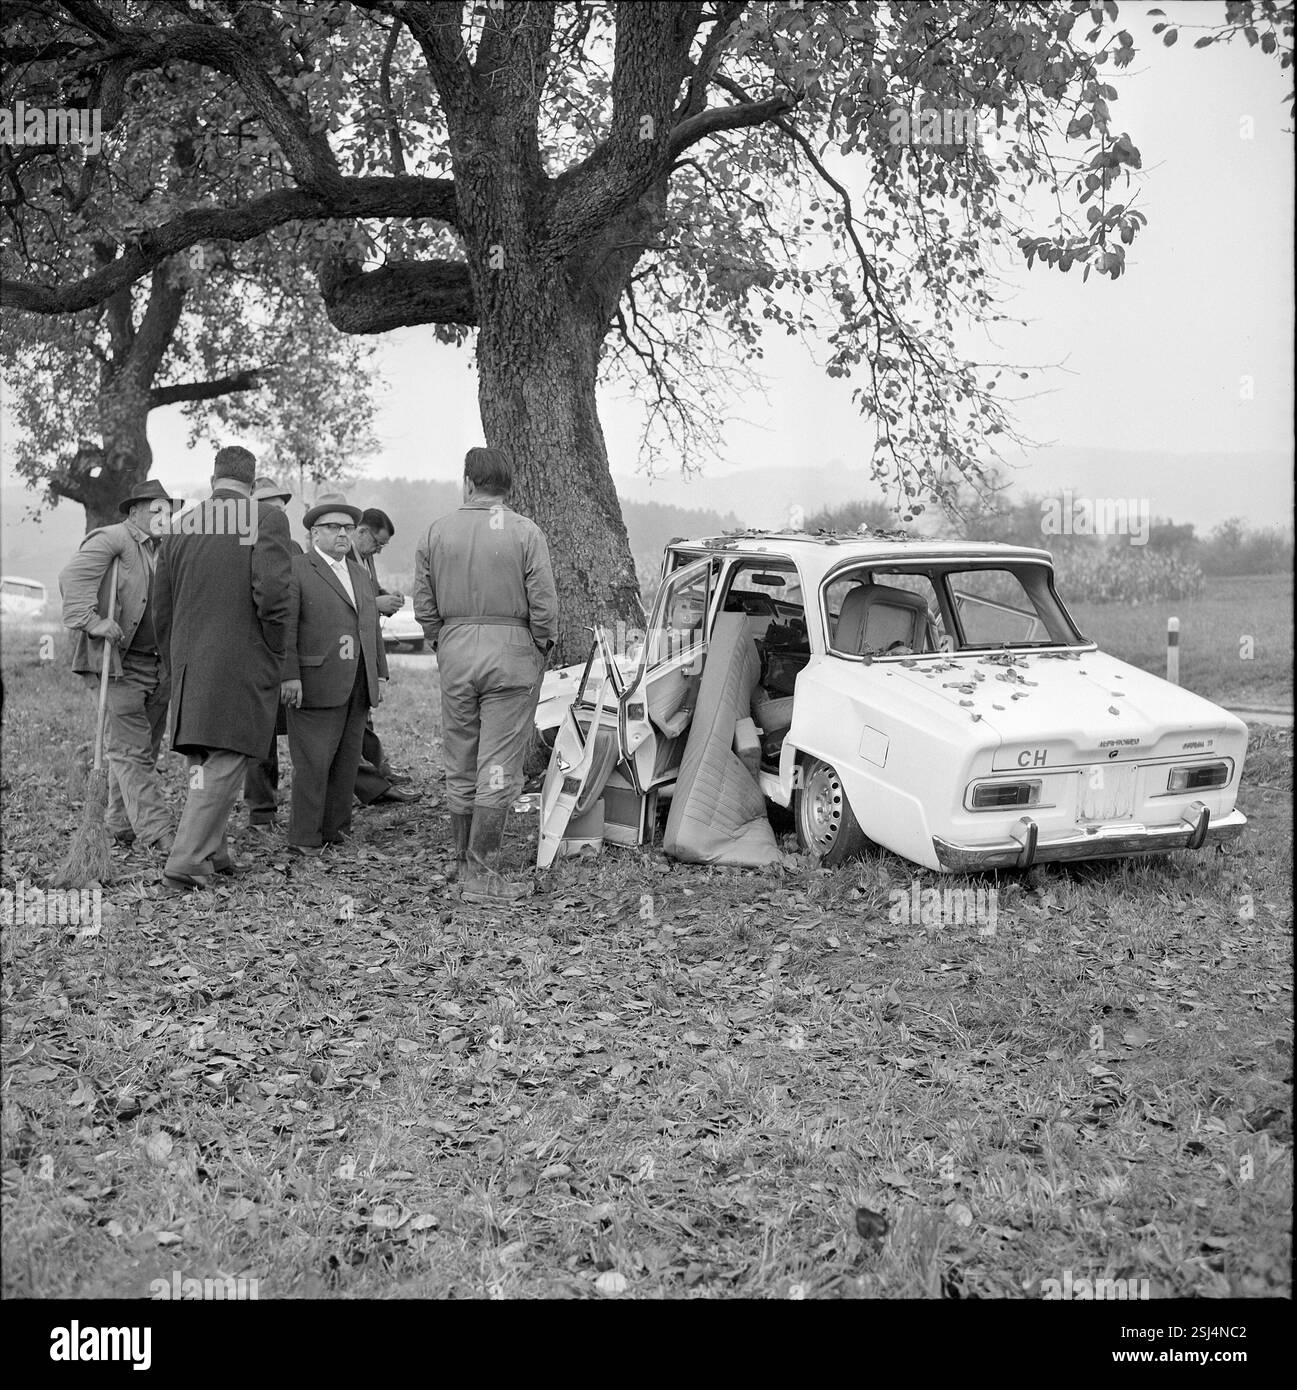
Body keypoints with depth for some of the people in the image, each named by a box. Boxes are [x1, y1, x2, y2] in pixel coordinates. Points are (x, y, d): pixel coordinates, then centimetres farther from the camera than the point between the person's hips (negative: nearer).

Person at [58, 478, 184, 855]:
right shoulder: (110, 539, -5)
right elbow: (73, 576, -19)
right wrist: (91, 620, -26)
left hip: (159, 666, 8)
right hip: (121, 665, -8)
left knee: (144, 750, 11)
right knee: (130, 751, -7)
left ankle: (121, 826, 21)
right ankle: (156, 834, -11)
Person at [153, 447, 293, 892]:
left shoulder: (178, 533, 10)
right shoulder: (268, 520, -7)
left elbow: (162, 617, 13)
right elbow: (271, 590, -20)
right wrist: (275, 650, -5)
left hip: (188, 669, 6)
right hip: (243, 666, -6)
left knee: (203, 763, 19)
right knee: (225, 764, -1)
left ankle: (212, 851, 27)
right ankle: (186, 863, -5)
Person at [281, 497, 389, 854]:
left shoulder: (360, 575, 21)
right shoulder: (295, 569, -2)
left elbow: (373, 628, 23)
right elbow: (285, 626, -9)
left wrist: (380, 674, 16)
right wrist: (290, 676, -17)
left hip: (358, 687, 7)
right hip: (316, 685, -7)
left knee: (347, 761, 8)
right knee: (312, 762, -5)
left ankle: (334, 829, 16)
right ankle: (304, 837, 2)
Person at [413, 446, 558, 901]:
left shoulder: (437, 531, 4)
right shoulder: (525, 533, -6)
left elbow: (423, 604, 6)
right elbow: (543, 603, -9)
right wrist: (543, 645, 6)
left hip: (455, 649, 4)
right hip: (511, 650, -3)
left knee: (460, 767, 14)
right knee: (498, 769, -1)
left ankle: (463, 859, 26)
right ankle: (480, 873, 0)